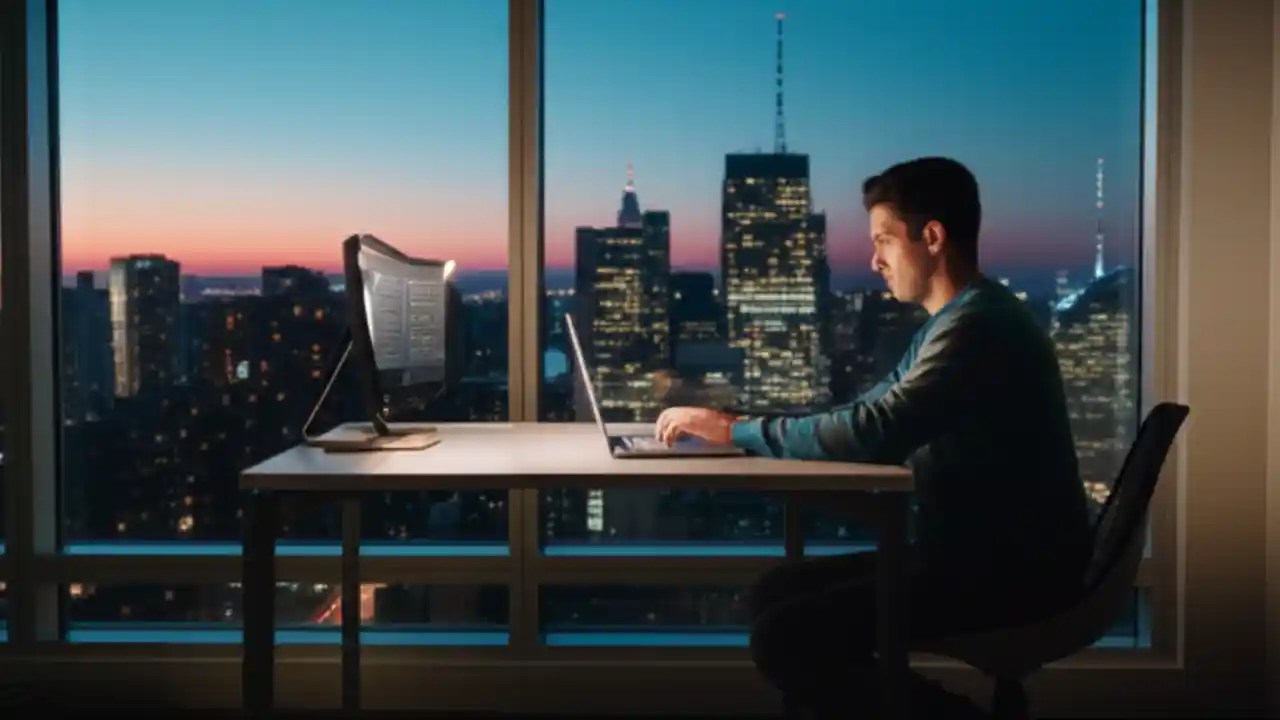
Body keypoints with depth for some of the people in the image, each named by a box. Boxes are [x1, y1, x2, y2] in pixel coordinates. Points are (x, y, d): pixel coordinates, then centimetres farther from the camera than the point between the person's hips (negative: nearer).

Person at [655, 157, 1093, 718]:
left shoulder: (977, 325, -19)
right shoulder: (958, 319, 16)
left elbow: (873, 434, -29)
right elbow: (871, 414, 14)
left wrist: (736, 431, -17)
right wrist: (741, 424, 2)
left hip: (1010, 571, -10)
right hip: (973, 554, 10)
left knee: (784, 637, -16)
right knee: (777, 592, 5)